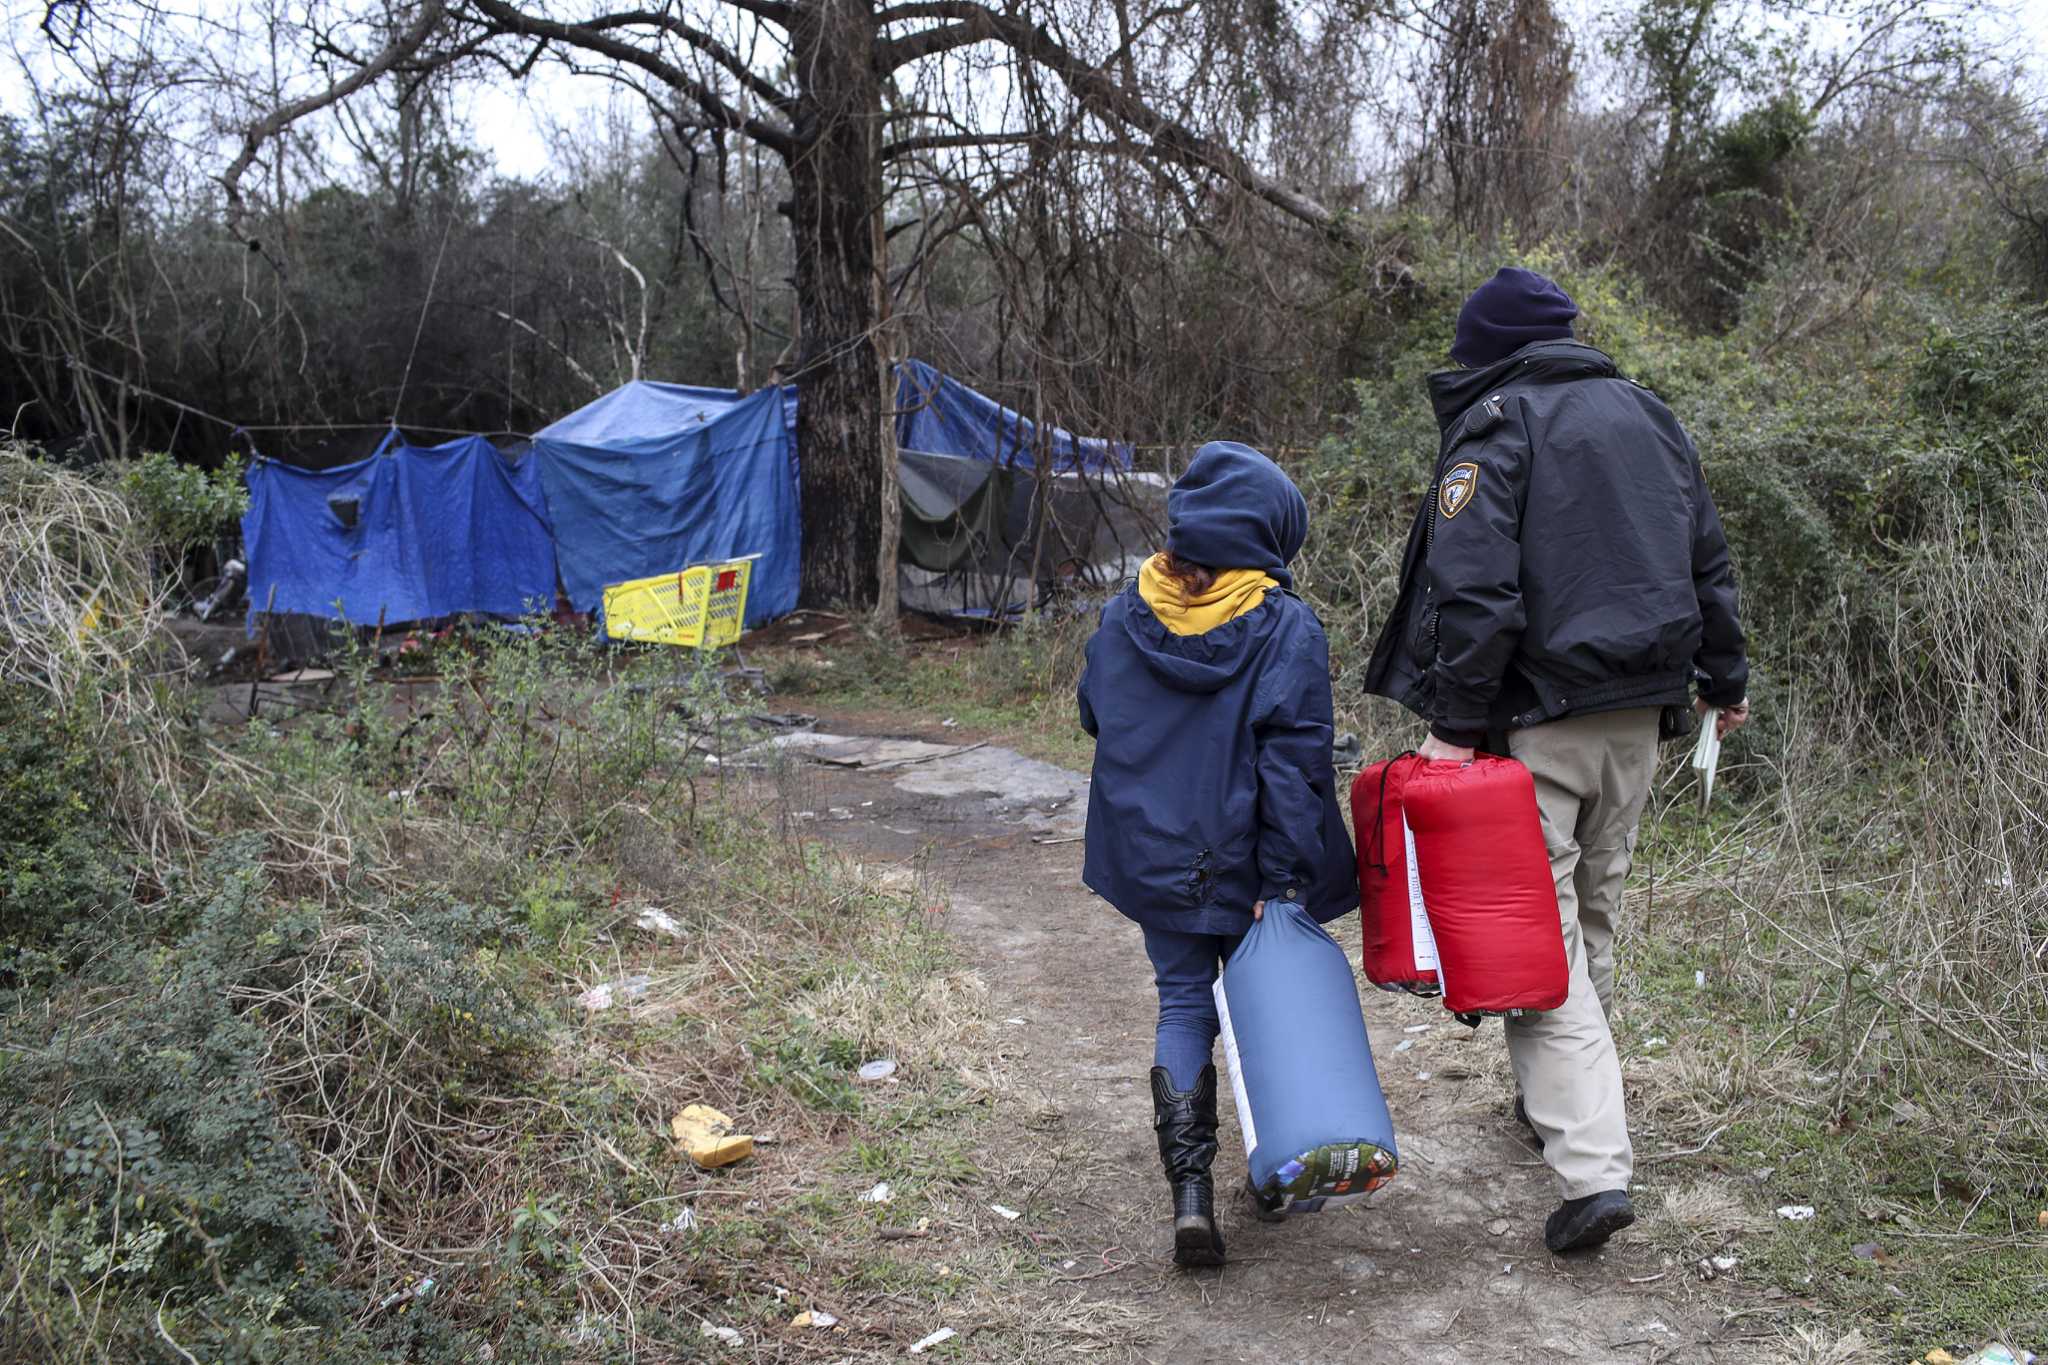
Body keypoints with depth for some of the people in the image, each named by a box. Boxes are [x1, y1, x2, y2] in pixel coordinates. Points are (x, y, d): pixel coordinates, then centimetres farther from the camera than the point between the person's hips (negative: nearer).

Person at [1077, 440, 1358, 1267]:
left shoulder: (1123, 616, -1)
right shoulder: (1285, 626, -13)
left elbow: (1094, 717, 12)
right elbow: (1291, 759, -17)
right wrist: (1285, 879, -16)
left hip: (1153, 853, 3)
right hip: (1244, 862, -2)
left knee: (1182, 1006, 11)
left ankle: (1190, 1189, -1)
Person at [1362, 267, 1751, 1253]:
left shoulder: (1495, 428, -9)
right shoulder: (1645, 413, 13)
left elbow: (1474, 589, -20)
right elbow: (1707, 560, 18)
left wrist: (1454, 721, -19)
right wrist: (1725, 677, 26)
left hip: (1540, 718, -7)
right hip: (1641, 710, 7)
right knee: (1594, 909, 20)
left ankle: (1592, 1167, -13)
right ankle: (1560, 1103, 35)